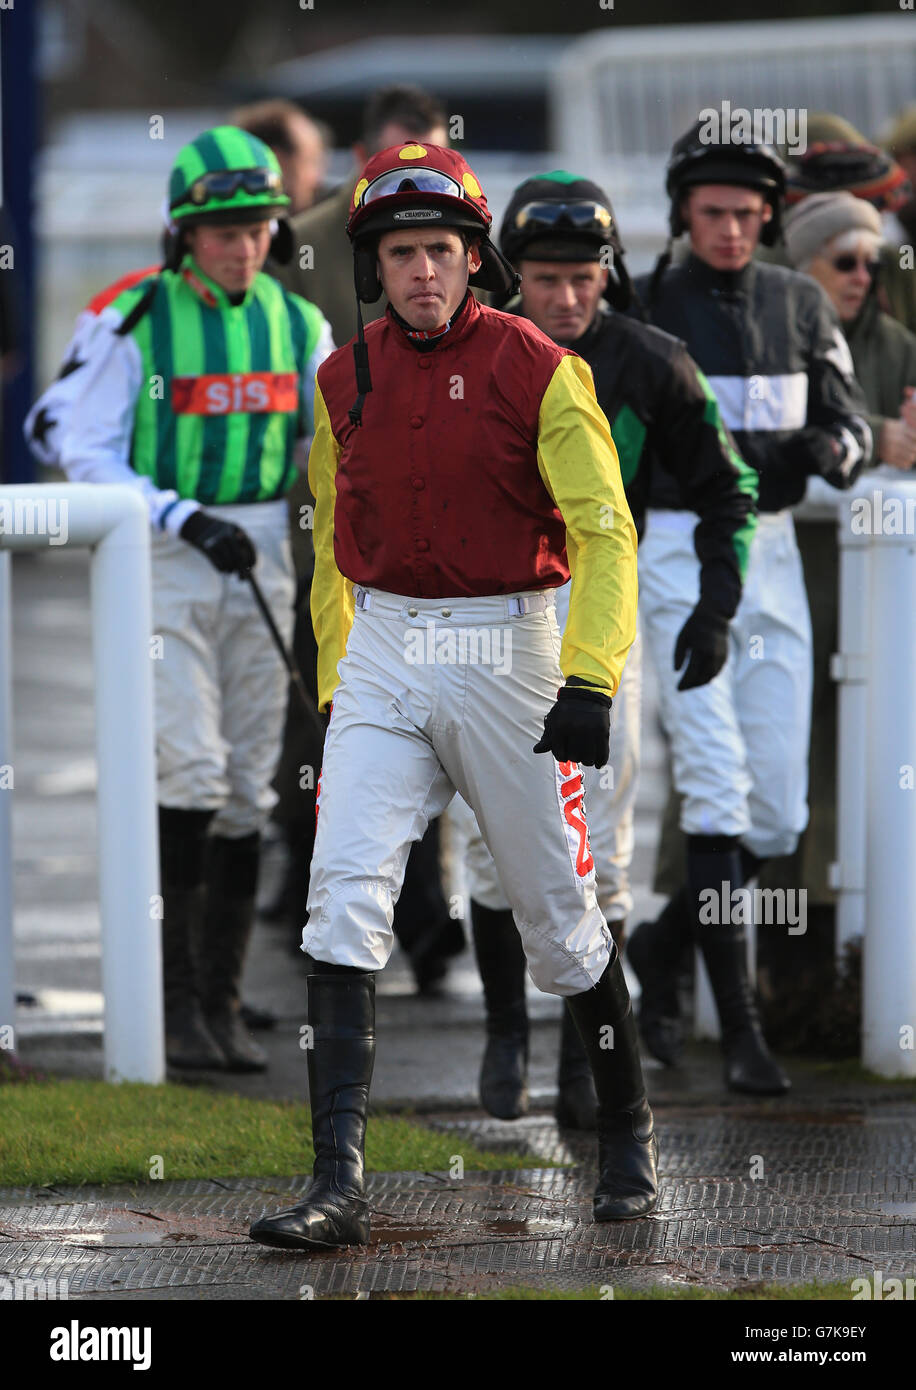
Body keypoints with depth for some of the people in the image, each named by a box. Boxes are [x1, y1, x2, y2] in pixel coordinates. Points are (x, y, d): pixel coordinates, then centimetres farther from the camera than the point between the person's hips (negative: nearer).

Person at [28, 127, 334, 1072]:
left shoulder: (297, 325, 7)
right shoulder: (134, 322, -7)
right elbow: (86, 454, -7)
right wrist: (186, 521, -18)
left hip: (263, 565, 5)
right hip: (160, 565, -5)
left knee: (247, 789, 5)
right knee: (190, 773, -15)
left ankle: (221, 1002, 12)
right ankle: (176, 1002, -10)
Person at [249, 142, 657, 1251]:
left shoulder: (539, 371, -7)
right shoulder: (344, 381, 7)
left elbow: (605, 532, -11)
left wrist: (589, 681, -21)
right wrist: (333, 683, 16)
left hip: (506, 653, -3)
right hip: (381, 657, 3)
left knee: (557, 915, 6)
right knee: (343, 900, -13)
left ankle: (627, 1130, 30)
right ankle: (339, 1186, -17)